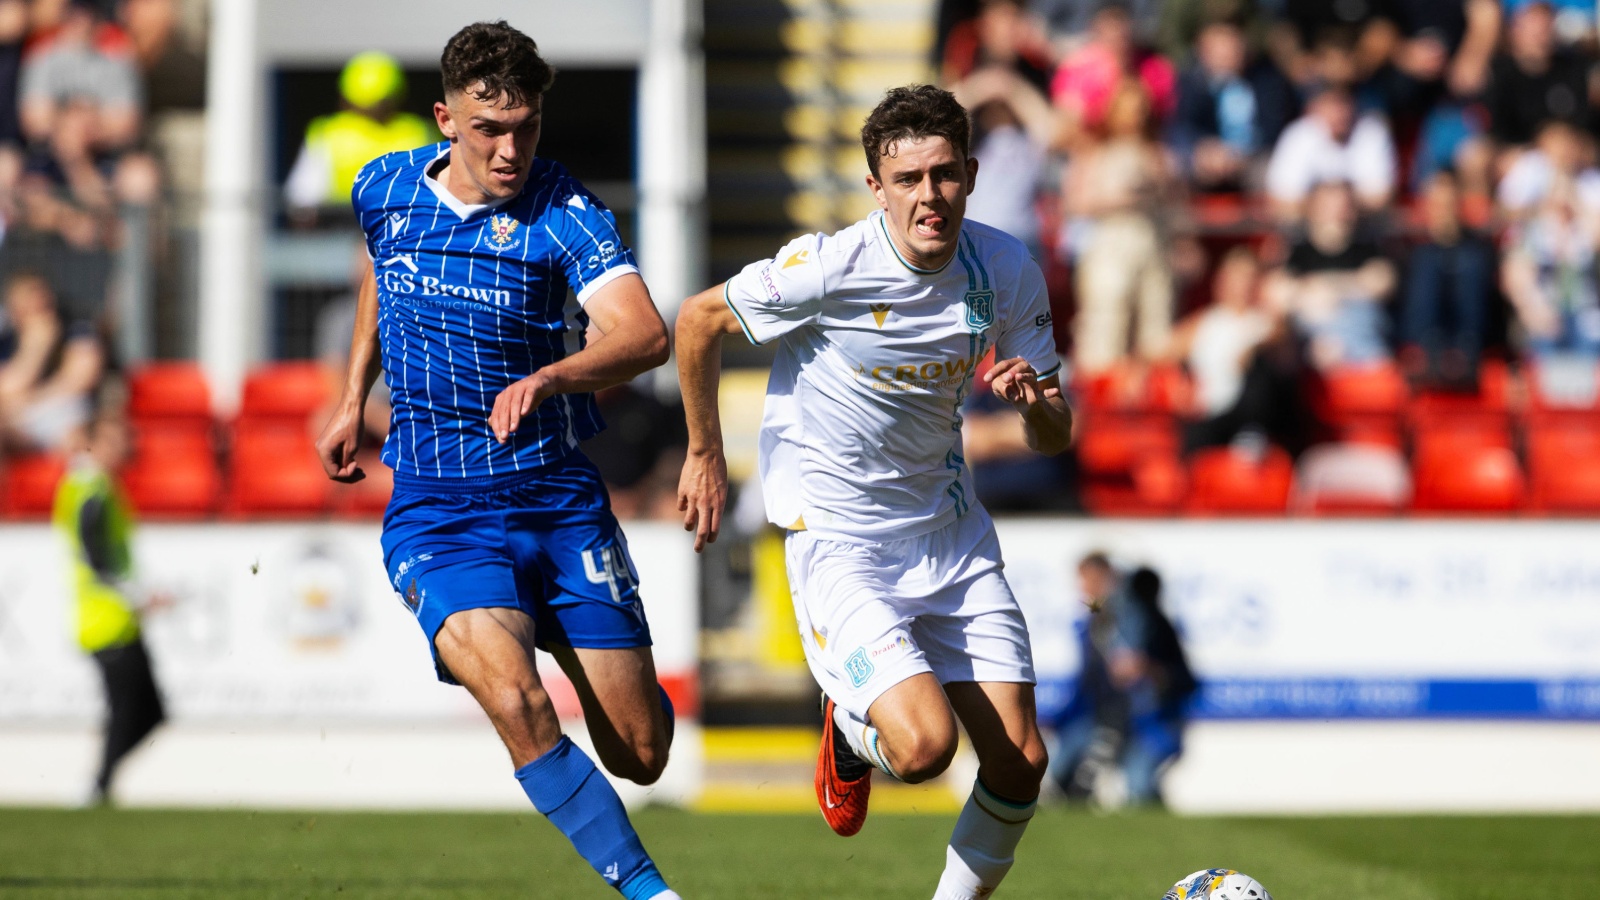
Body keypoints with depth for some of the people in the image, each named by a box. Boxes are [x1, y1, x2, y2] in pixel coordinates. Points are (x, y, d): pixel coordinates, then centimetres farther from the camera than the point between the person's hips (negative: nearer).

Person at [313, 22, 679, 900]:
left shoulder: (565, 215, -12)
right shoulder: (385, 190, 0)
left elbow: (645, 334, -28)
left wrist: (548, 378, -45)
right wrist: (354, 397, 21)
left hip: (560, 500, 0)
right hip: (435, 514, 1)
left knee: (640, 754, 2)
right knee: (517, 702, -28)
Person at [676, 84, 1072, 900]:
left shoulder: (1007, 272, -6)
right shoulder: (828, 269, -20)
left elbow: (1056, 438, 3)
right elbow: (698, 320, -3)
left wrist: (1035, 402, -21)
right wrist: (704, 455, 5)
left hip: (949, 528, 5)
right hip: (838, 536, -5)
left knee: (1021, 762, -1)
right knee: (924, 746, -22)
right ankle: (851, 733, 14)